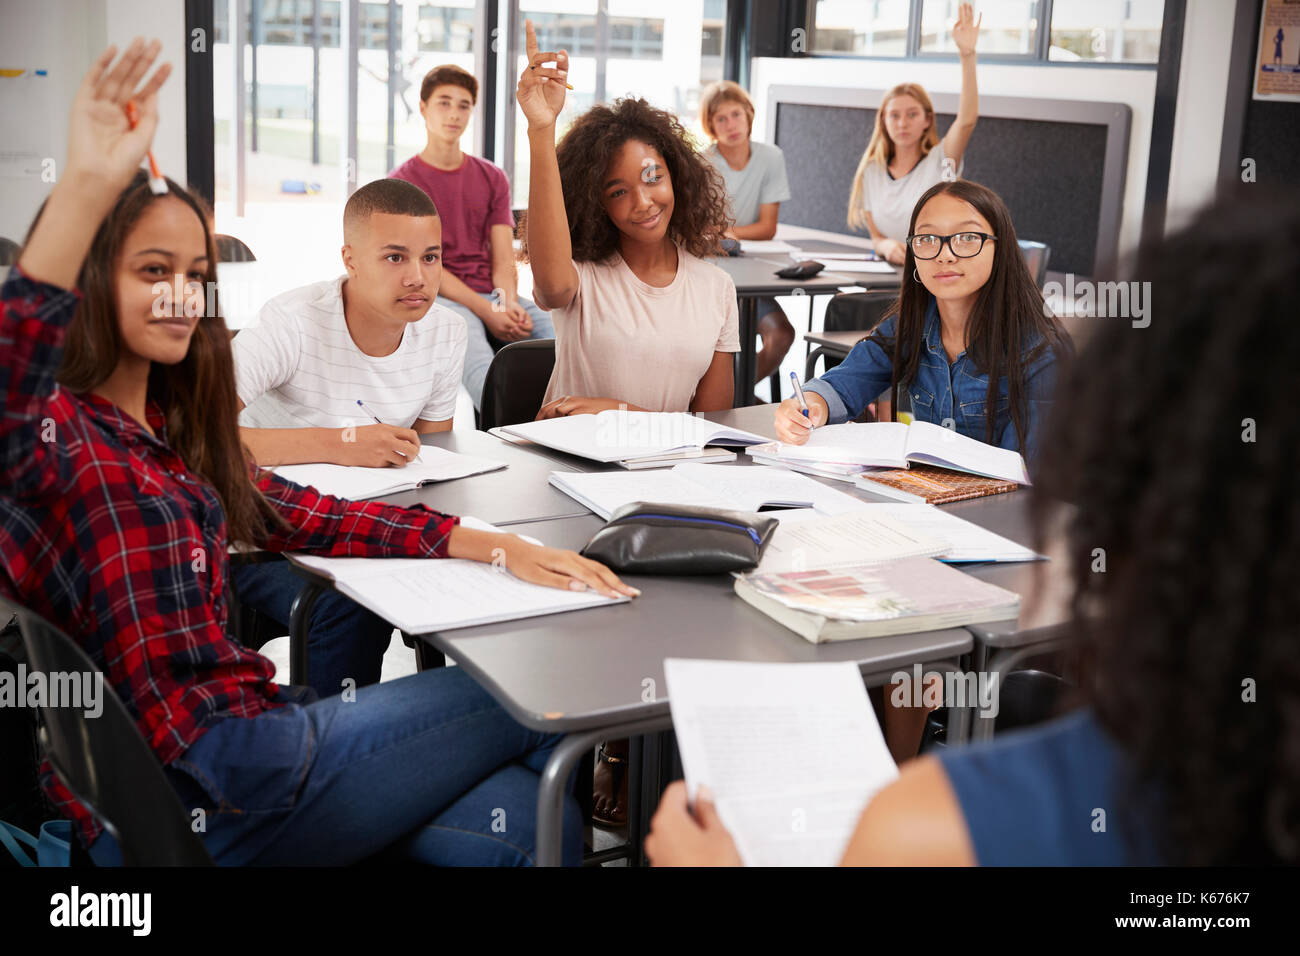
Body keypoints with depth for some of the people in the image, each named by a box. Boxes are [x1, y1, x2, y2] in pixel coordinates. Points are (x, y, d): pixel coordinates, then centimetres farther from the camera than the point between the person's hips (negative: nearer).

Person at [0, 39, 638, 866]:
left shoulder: (170, 429, 17)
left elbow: (303, 517, 14)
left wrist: (496, 548, 4)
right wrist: (87, 186, -44)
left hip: (244, 722, 7)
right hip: (192, 794, -7)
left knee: (530, 823, -14)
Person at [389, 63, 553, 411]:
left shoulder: (492, 178, 19)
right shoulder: (404, 181, 5)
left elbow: (503, 259, 10)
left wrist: (509, 303, -14)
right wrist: (486, 311, -19)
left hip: (492, 294, 4)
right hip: (437, 298, -4)